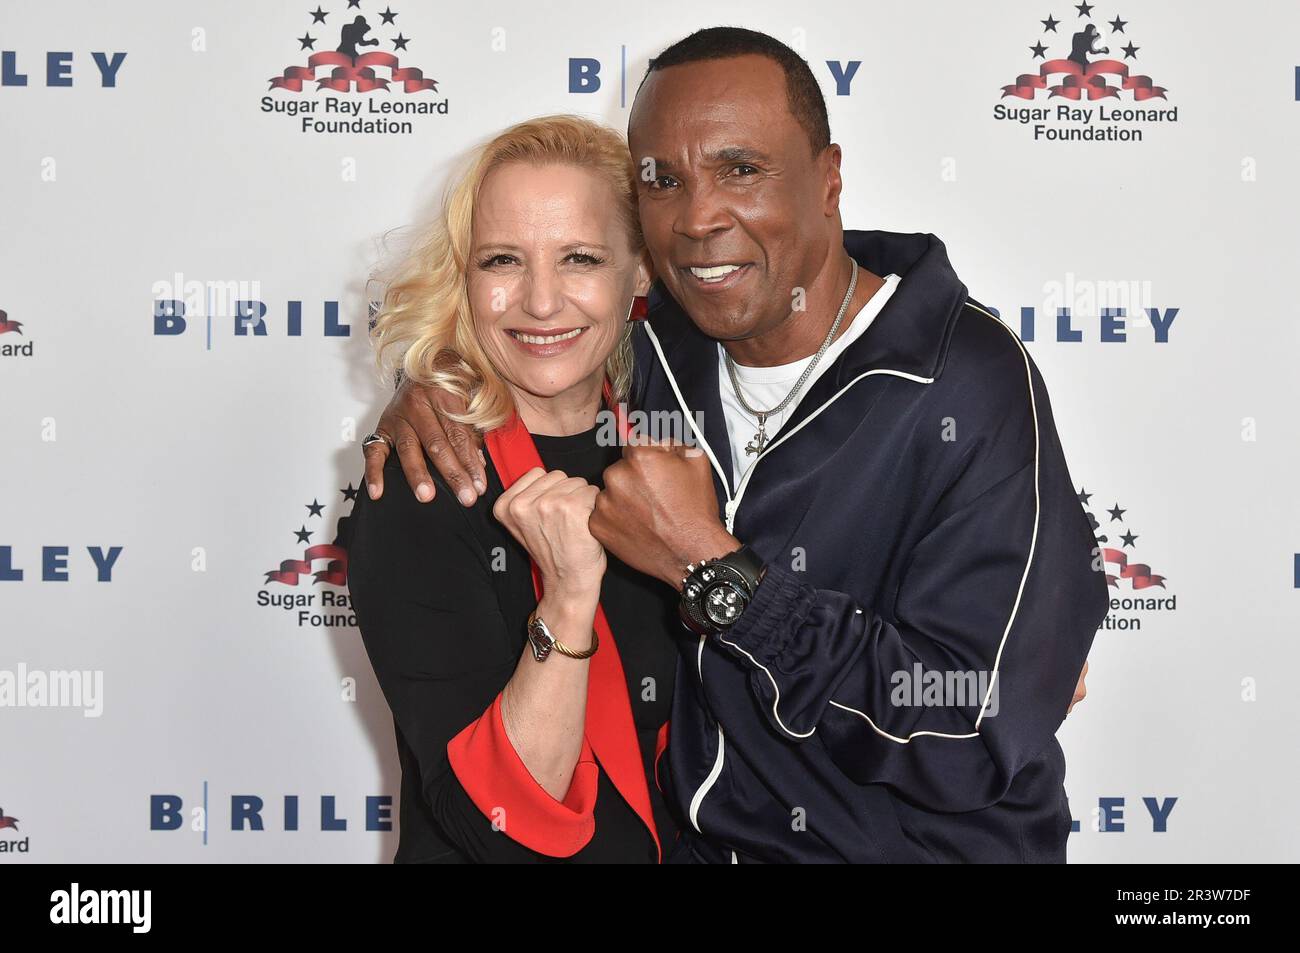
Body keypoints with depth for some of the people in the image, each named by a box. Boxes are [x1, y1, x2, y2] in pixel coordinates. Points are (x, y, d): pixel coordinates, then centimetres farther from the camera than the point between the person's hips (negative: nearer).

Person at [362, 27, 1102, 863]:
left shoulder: (968, 384, -17)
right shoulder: (661, 354, 0)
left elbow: (975, 740, -22)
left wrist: (711, 569, -22)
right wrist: (430, 403, -2)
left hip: (920, 843, -4)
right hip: (693, 837, 5)